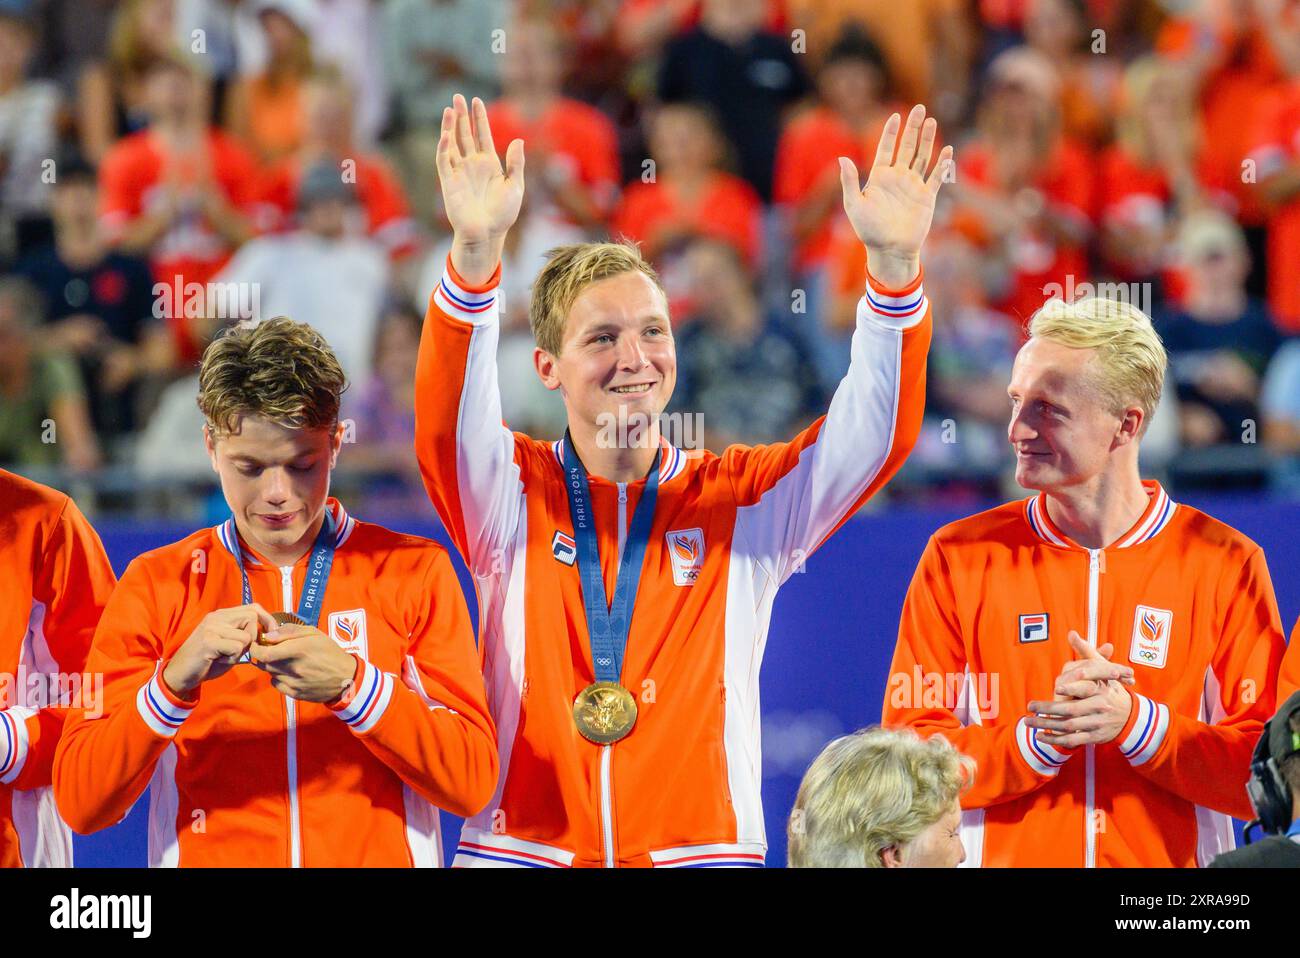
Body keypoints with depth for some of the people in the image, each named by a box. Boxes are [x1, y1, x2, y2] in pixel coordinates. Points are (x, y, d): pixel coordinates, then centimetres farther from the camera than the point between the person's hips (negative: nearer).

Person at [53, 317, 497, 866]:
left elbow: (473, 783, -1)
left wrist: (352, 686, -12)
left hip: (377, 858, 0)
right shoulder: (155, 585, 7)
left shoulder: (415, 572, 7)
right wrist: (176, 681, -12)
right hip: (210, 860, 0)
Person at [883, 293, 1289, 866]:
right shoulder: (959, 558, 5)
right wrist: (1041, 735, -14)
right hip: (1003, 857, 1)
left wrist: (1133, 722, -13)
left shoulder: (1226, 565, 3)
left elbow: (1265, 778, -1)